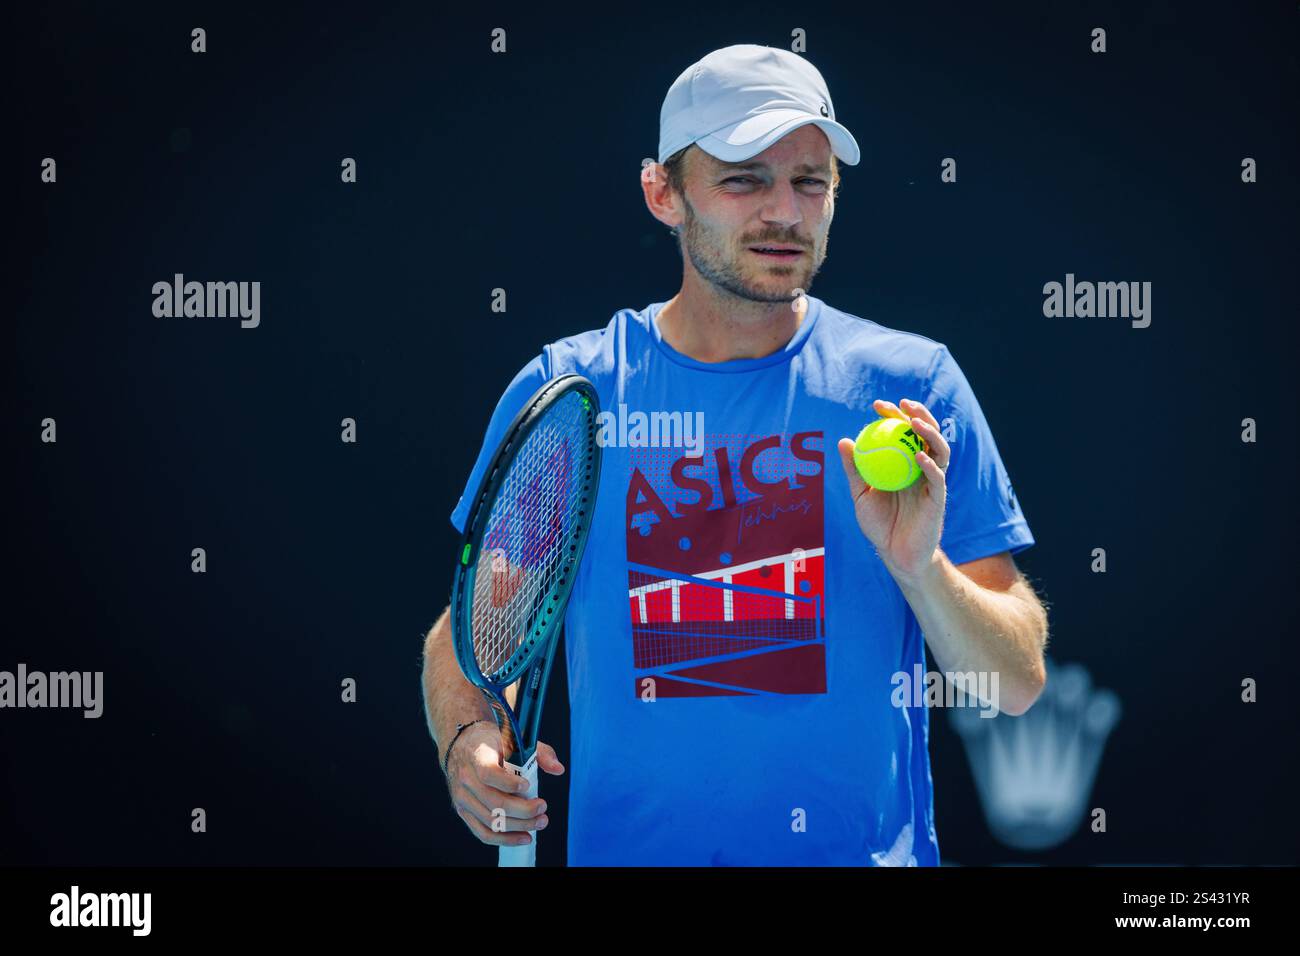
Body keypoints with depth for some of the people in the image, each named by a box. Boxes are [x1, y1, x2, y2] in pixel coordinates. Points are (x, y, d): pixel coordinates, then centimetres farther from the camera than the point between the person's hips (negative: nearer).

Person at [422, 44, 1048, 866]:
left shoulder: (910, 386, -3)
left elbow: (1016, 686, -4)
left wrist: (919, 565, -20)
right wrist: (466, 737, -13)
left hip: (864, 848, 0)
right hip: (625, 846, 0)